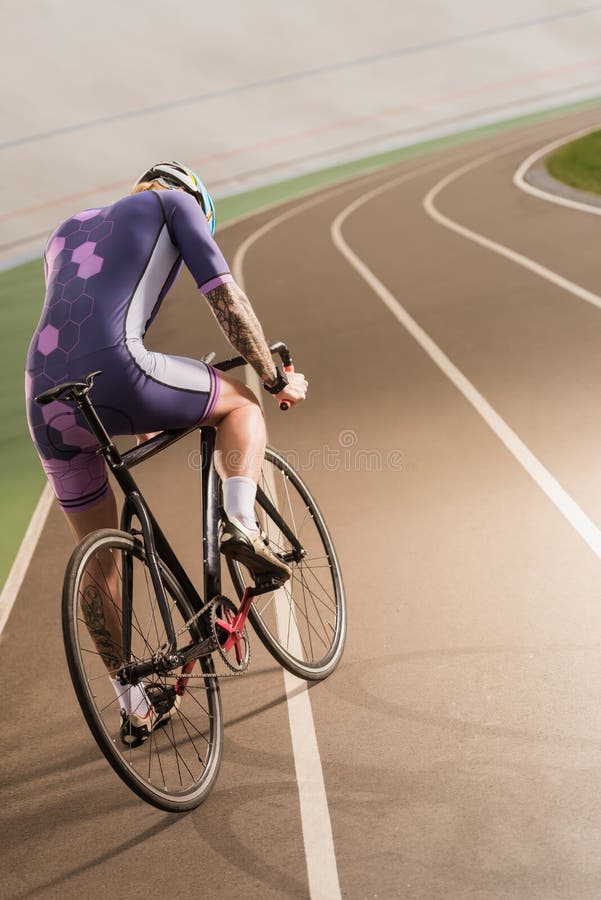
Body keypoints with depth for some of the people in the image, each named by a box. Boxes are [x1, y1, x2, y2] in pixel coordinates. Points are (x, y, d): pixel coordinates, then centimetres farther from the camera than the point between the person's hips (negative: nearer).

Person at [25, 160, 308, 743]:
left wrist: (139, 417, 46)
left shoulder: (66, 231, 36)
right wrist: (277, 380, 21)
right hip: (118, 376, -6)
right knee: (238, 403, 23)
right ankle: (240, 524, -1)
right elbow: (227, 301, 11)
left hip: (46, 405, 6)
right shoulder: (173, 202, 20)